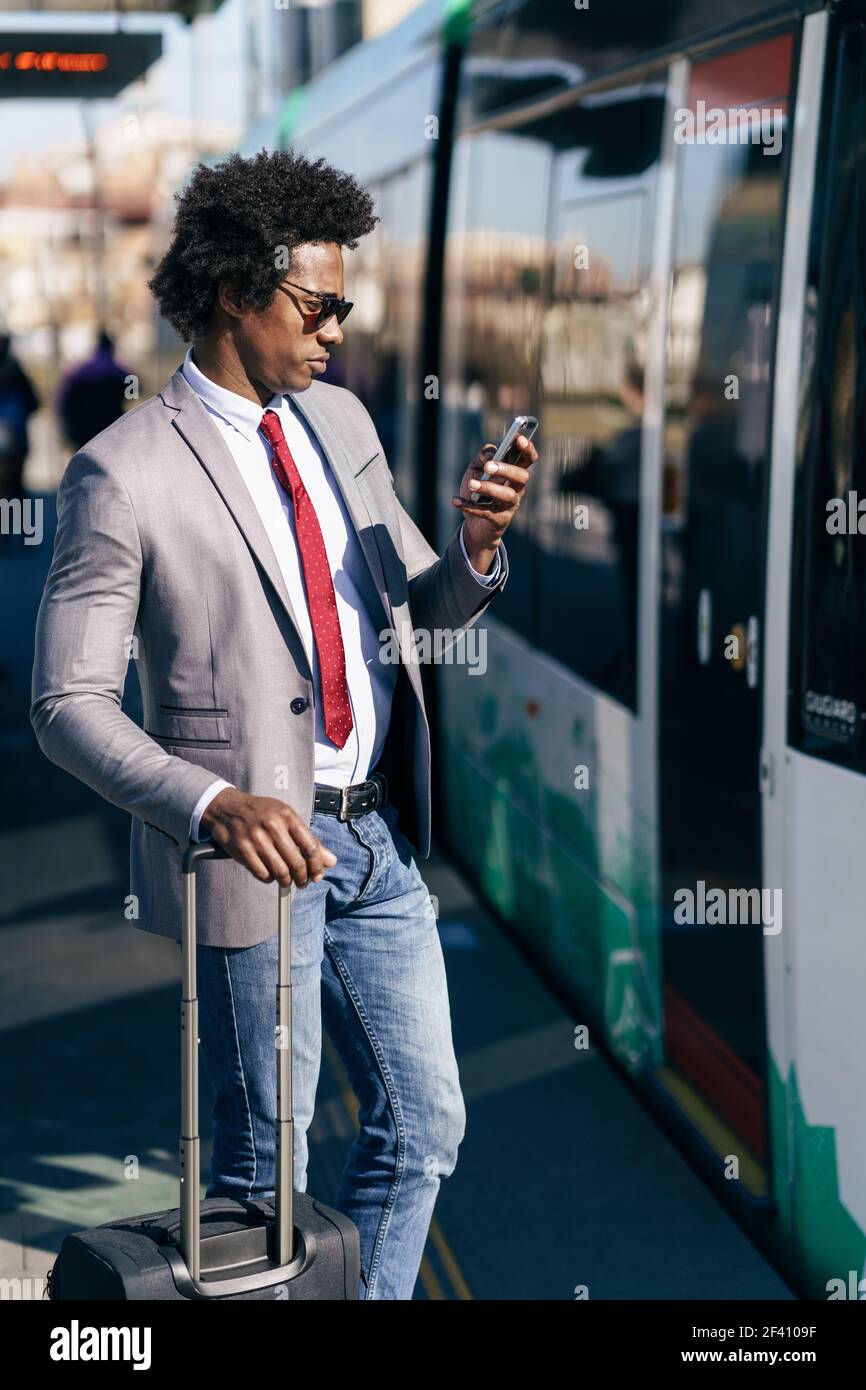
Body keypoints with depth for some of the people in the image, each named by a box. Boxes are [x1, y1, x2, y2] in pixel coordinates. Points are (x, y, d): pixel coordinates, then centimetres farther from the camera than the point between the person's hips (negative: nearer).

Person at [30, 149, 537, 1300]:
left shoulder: (340, 422, 9)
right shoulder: (125, 473, -13)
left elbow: (426, 608, 17)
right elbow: (67, 706, -15)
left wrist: (474, 548, -7)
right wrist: (215, 804, -29)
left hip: (378, 836, 7)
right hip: (259, 848, -6)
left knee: (424, 1127, 13)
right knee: (265, 1160, 6)